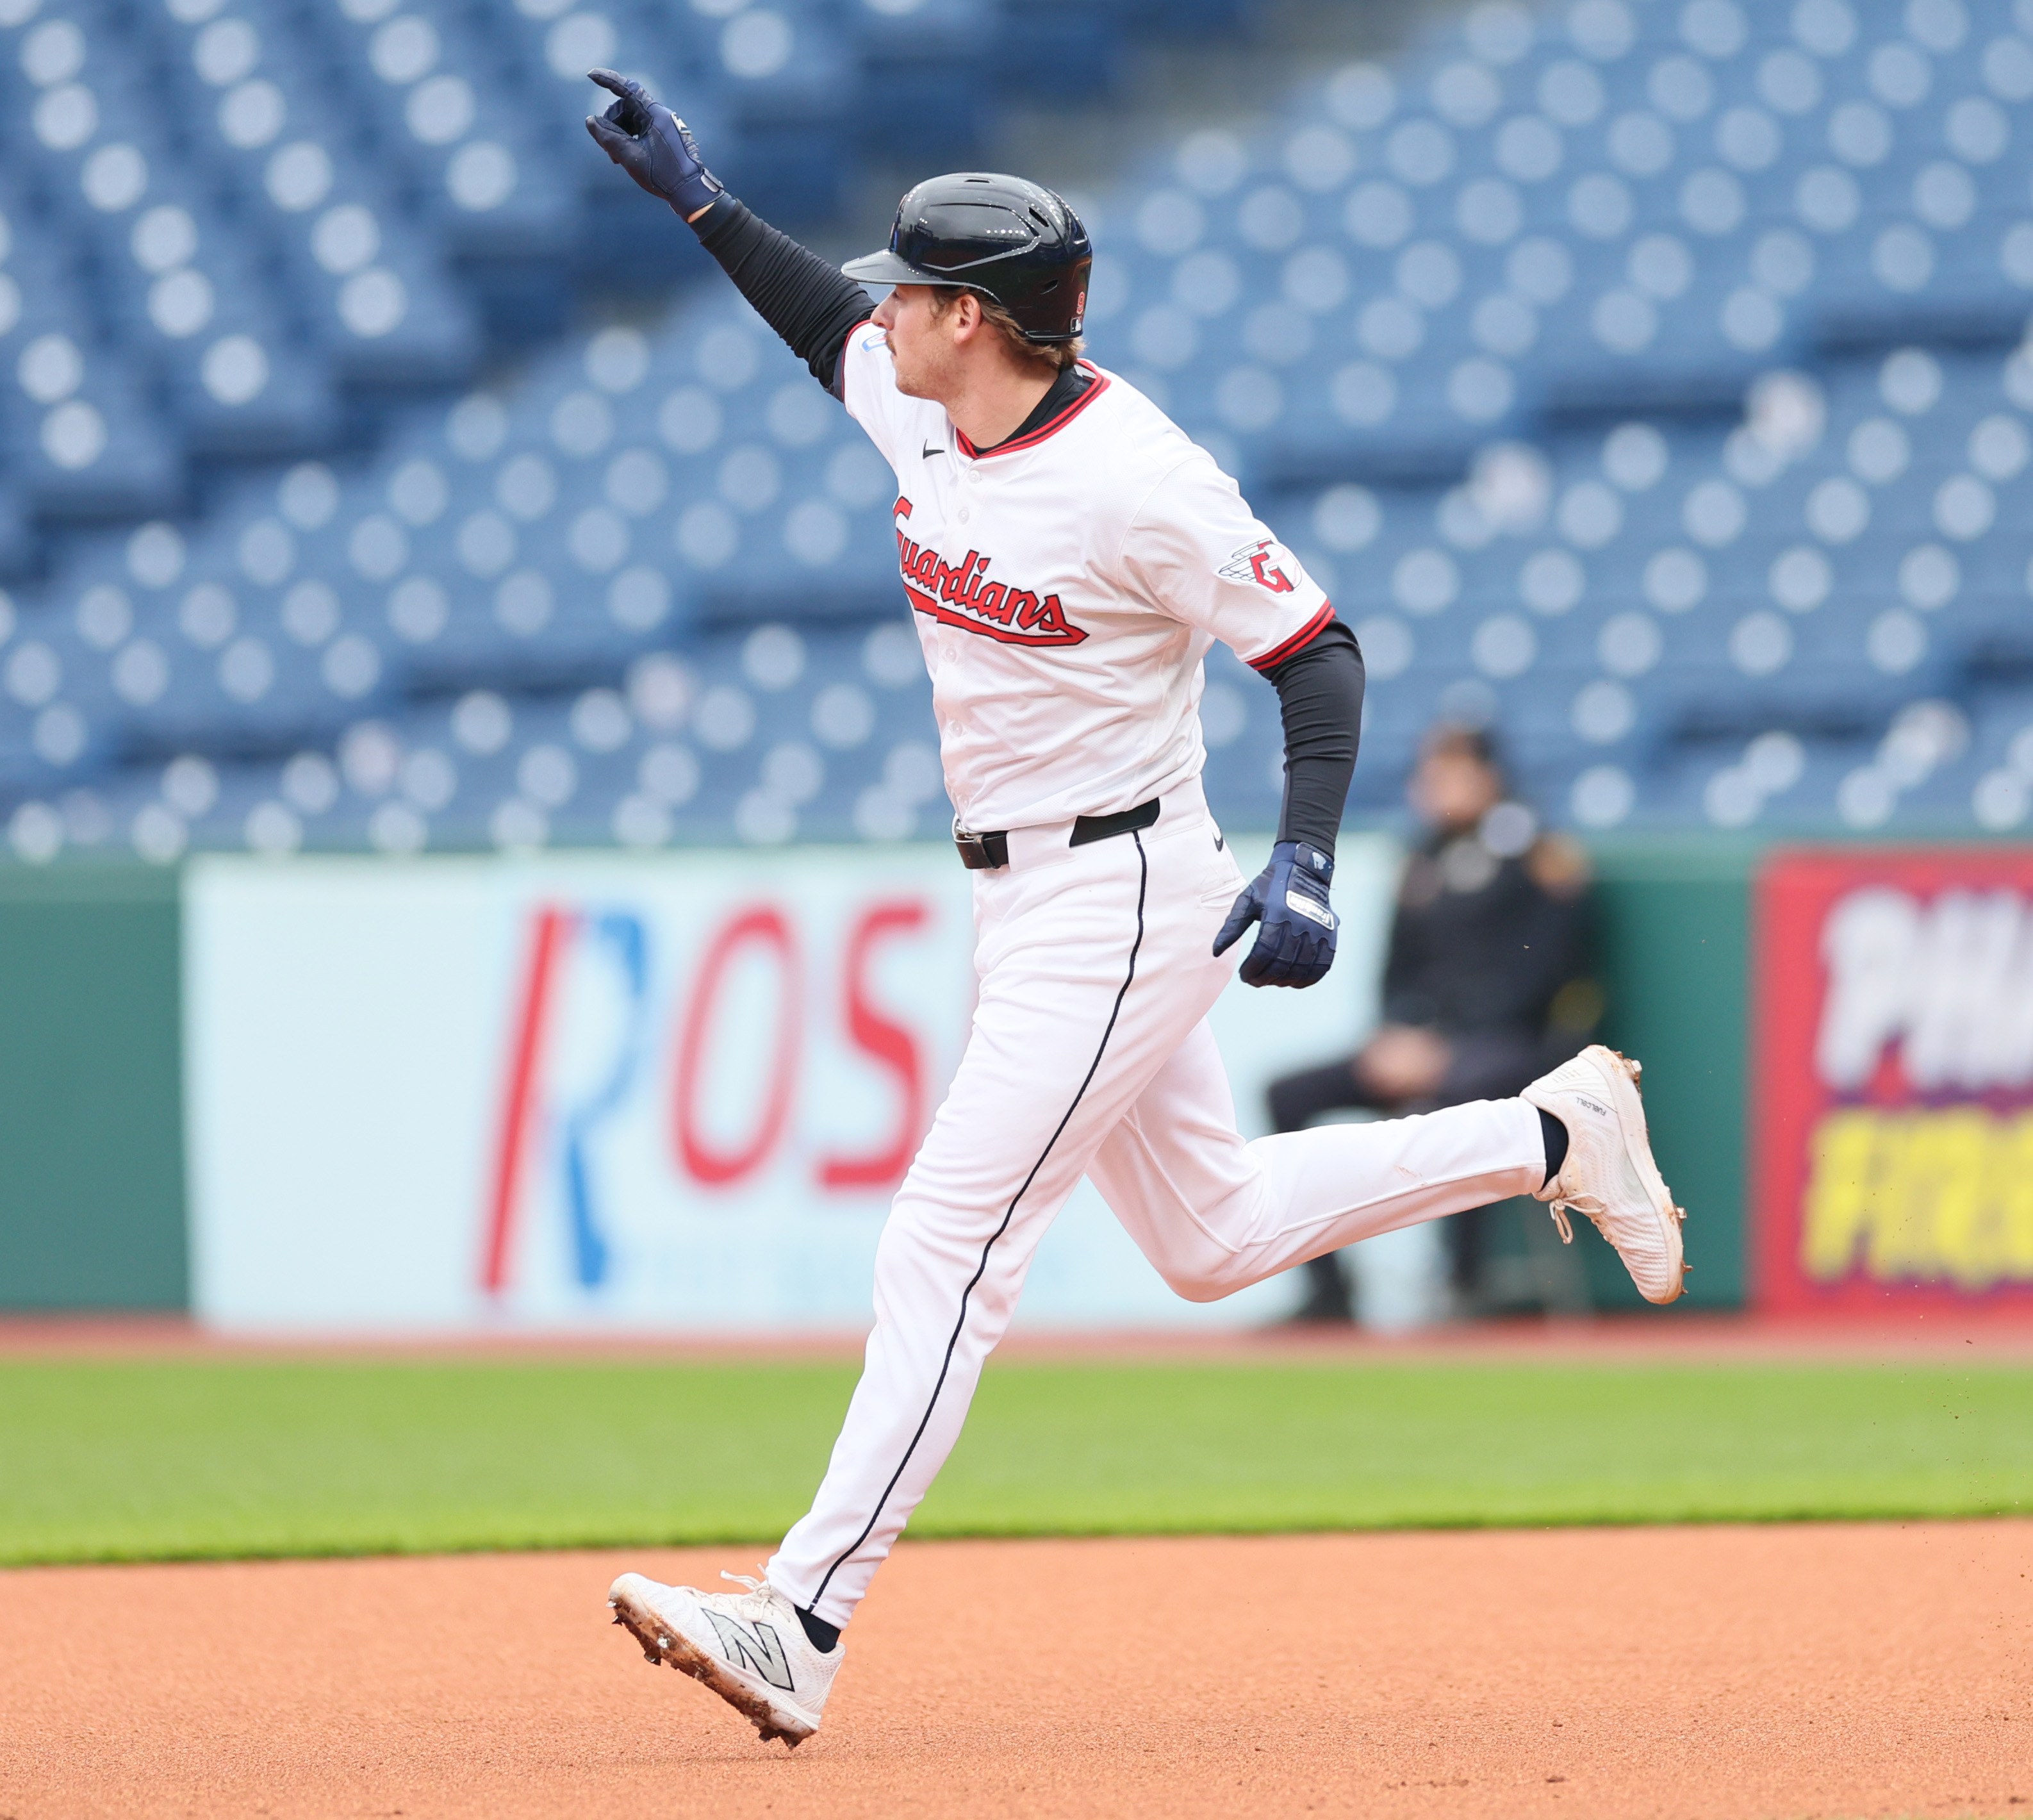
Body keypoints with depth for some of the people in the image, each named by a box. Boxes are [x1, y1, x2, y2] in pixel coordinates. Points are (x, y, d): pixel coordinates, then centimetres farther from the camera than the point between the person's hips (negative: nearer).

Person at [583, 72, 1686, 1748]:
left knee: (948, 1245, -14)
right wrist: (698, 199, 16)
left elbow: (1317, 649, -20)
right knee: (1211, 1238, 19)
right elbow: (835, 334, 24)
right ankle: (1551, 1138, 32)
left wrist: (1307, 863, -31)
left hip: (1125, 901, -9)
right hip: (1023, 901, 9)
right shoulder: (926, 413, 2)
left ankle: (804, 1623, -18)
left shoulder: (1136, 480, -23)